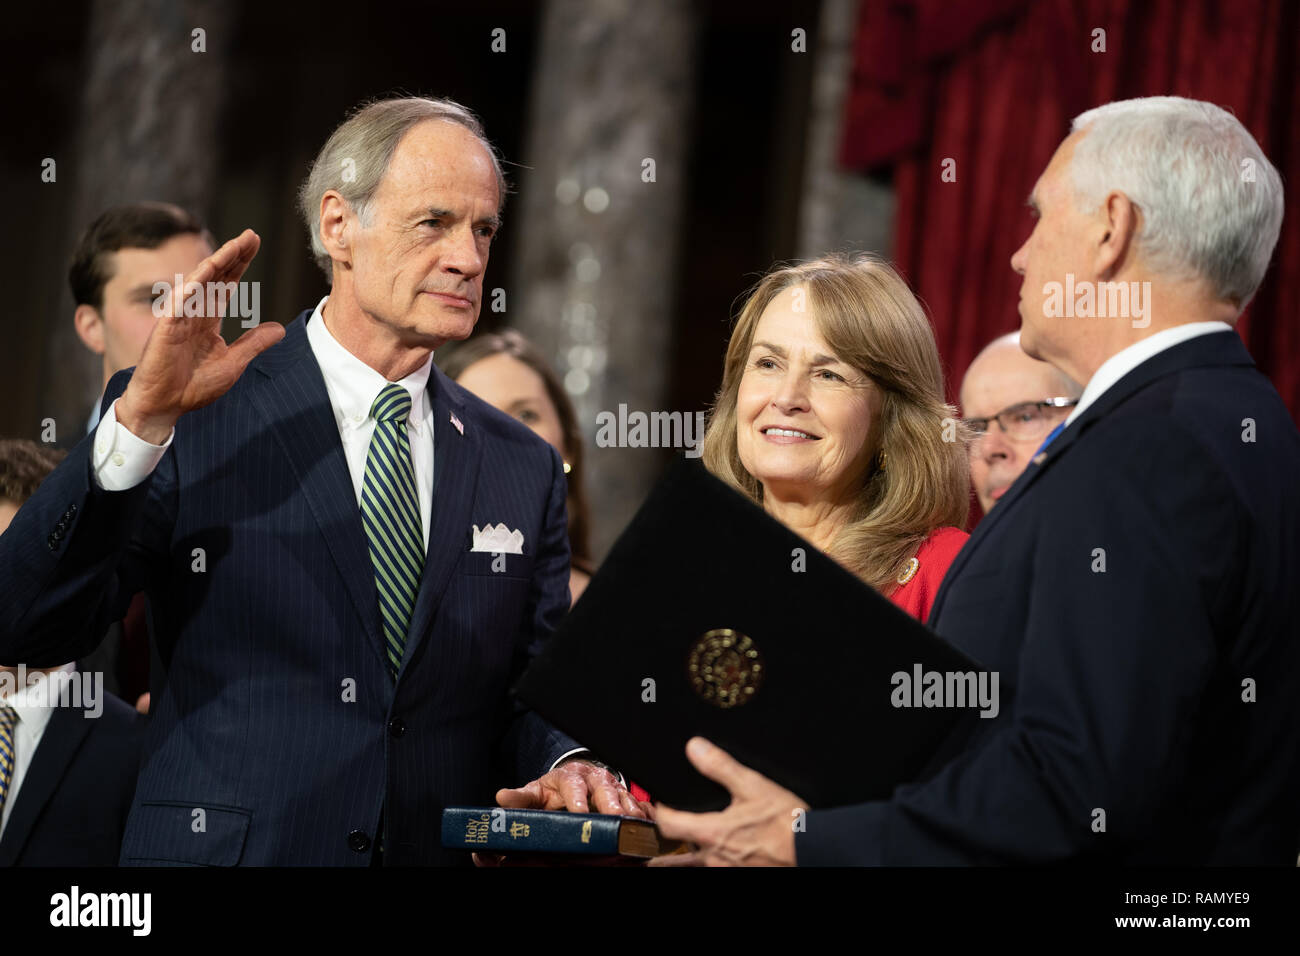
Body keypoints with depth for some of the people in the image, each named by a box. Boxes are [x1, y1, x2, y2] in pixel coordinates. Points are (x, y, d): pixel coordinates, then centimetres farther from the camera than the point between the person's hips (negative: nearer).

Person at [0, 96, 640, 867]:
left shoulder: (525, 469, 7)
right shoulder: (193, 421, -6)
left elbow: (533, 696, 10)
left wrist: (563, 766, -12)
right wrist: (142, 419, -24)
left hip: (447, 852, 3)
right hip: (221, 847, -3)